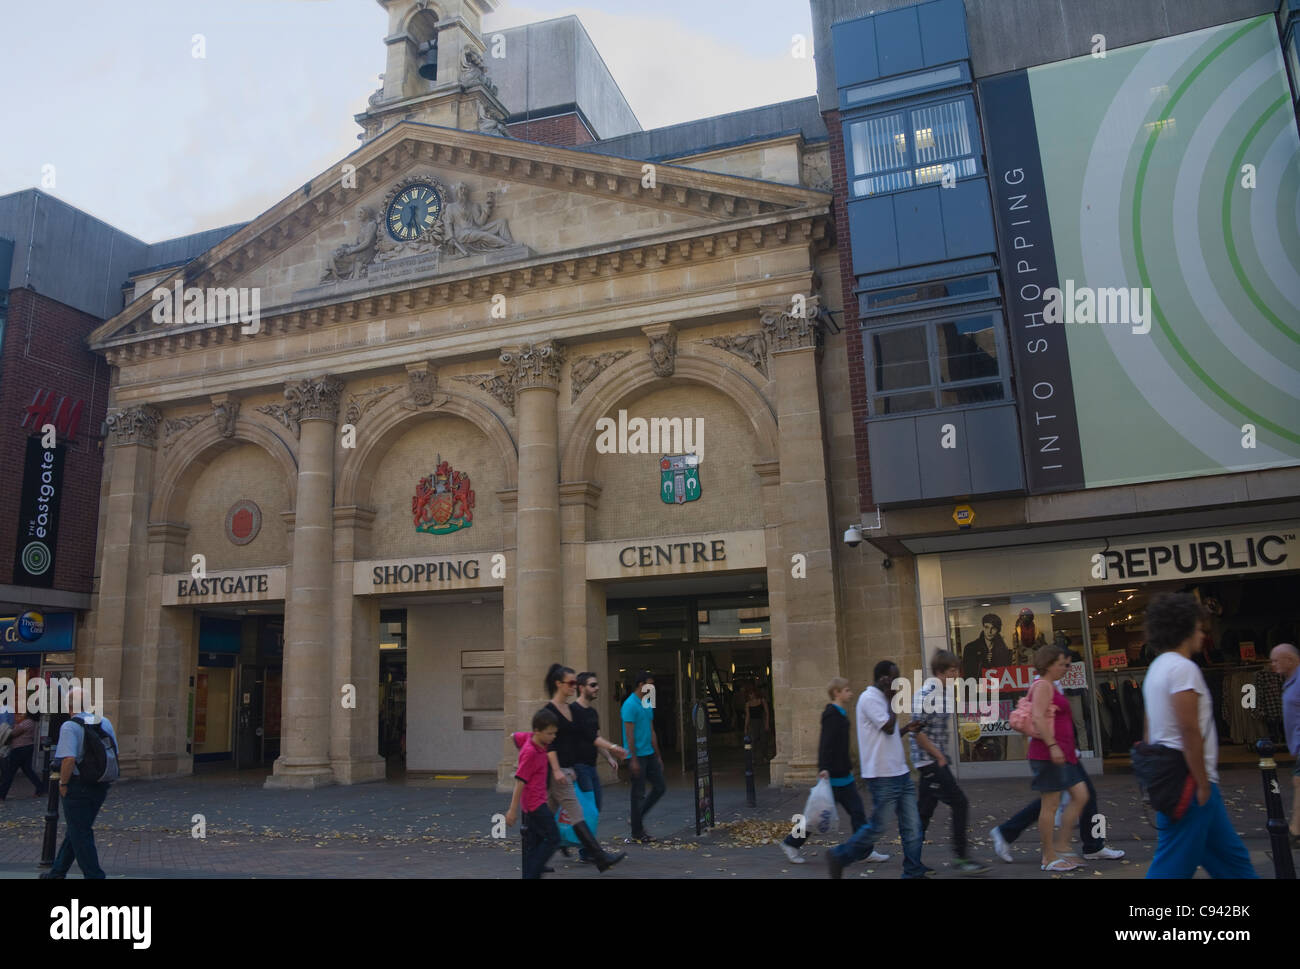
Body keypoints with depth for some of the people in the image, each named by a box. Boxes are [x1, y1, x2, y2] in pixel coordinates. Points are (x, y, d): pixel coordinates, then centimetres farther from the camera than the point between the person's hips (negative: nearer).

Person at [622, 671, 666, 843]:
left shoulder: (648, 704, 14)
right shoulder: (630, 705, -14)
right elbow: (629, 734, -17)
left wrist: (658, 756, 18)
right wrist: (633, 760, -19)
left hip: (649, 754, 9)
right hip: (637, 756, -9)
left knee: (660, 787, 9)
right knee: (638, 794, -1)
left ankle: (639, 817, 23)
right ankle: (637, 833, 9)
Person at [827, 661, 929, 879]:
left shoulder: (882, 699, 17)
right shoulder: (869, 698, -13)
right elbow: (888, 727, -21)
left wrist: (906, 729, 8)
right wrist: (893, 701, -10)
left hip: (900, 773, 9)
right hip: (883, 777, -9)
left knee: (912, 826, 7)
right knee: (877, 827, -2)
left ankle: (913, 871, 14)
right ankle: (838, 857, 13)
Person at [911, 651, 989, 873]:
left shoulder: (942, 693, 12)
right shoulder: (926, 694, -17)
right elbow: (917, 731, -21)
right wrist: (939, 756, -15)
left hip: (935, 760, 9)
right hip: (929, 760, -9)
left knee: (925, 809, 11)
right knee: (959, 804, -8)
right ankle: (962, 858, 0)